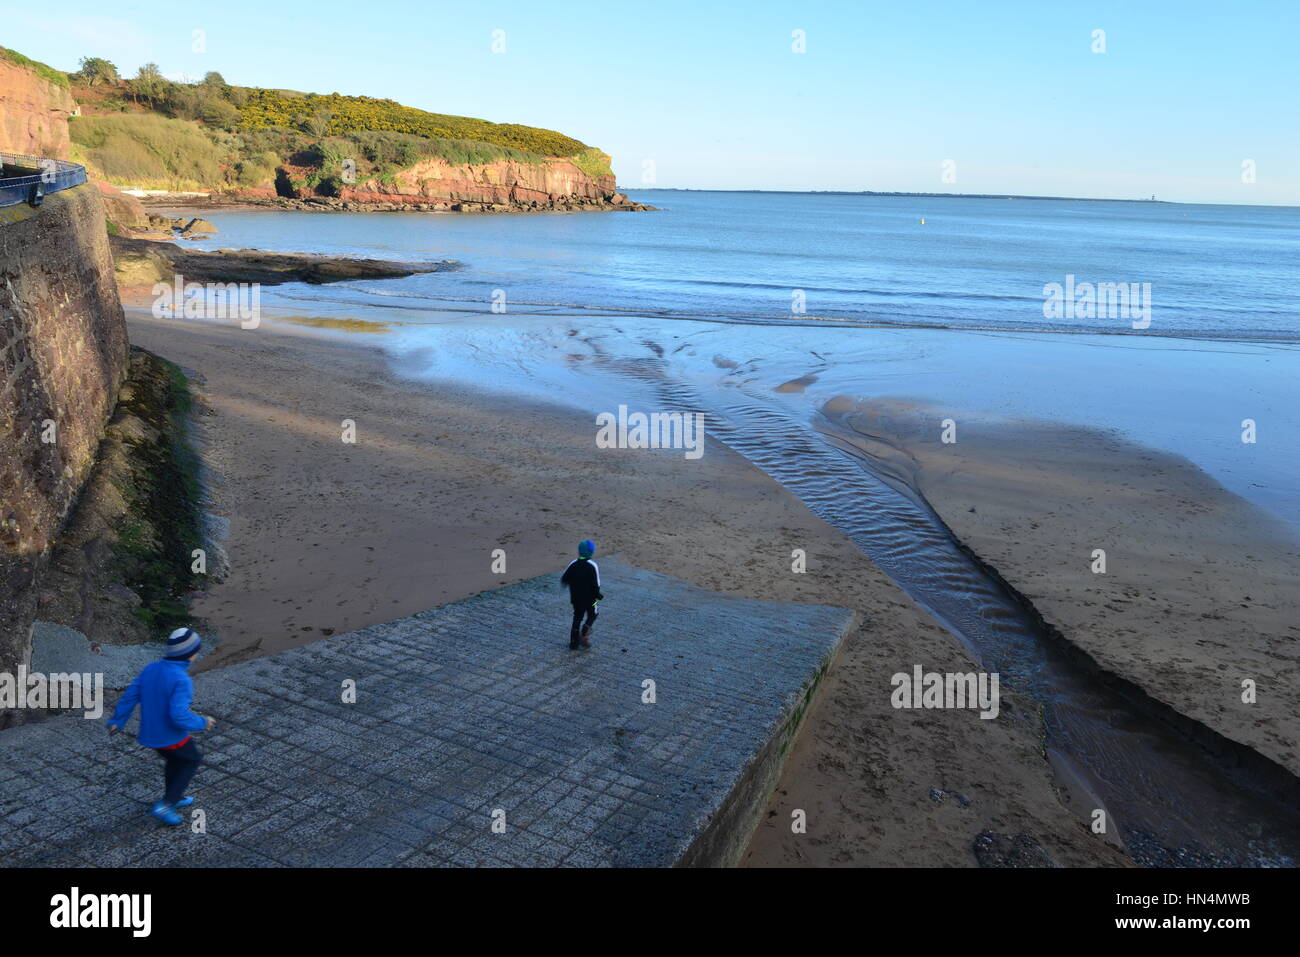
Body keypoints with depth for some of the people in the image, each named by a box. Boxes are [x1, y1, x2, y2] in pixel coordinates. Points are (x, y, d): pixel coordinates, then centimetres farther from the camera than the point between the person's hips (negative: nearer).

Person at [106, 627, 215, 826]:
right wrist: (202, 723, -16)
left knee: (174, 759, 32)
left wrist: (117, 721, 11)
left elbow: (130, 696, -1)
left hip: (150, 733, 7)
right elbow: (179, 716, -33)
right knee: (193, 759, 21)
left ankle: (174, 797, 48)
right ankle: (165, 806, 17)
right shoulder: (181, 680, -30)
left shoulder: (151, 669, -7)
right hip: (173, 736, -7)